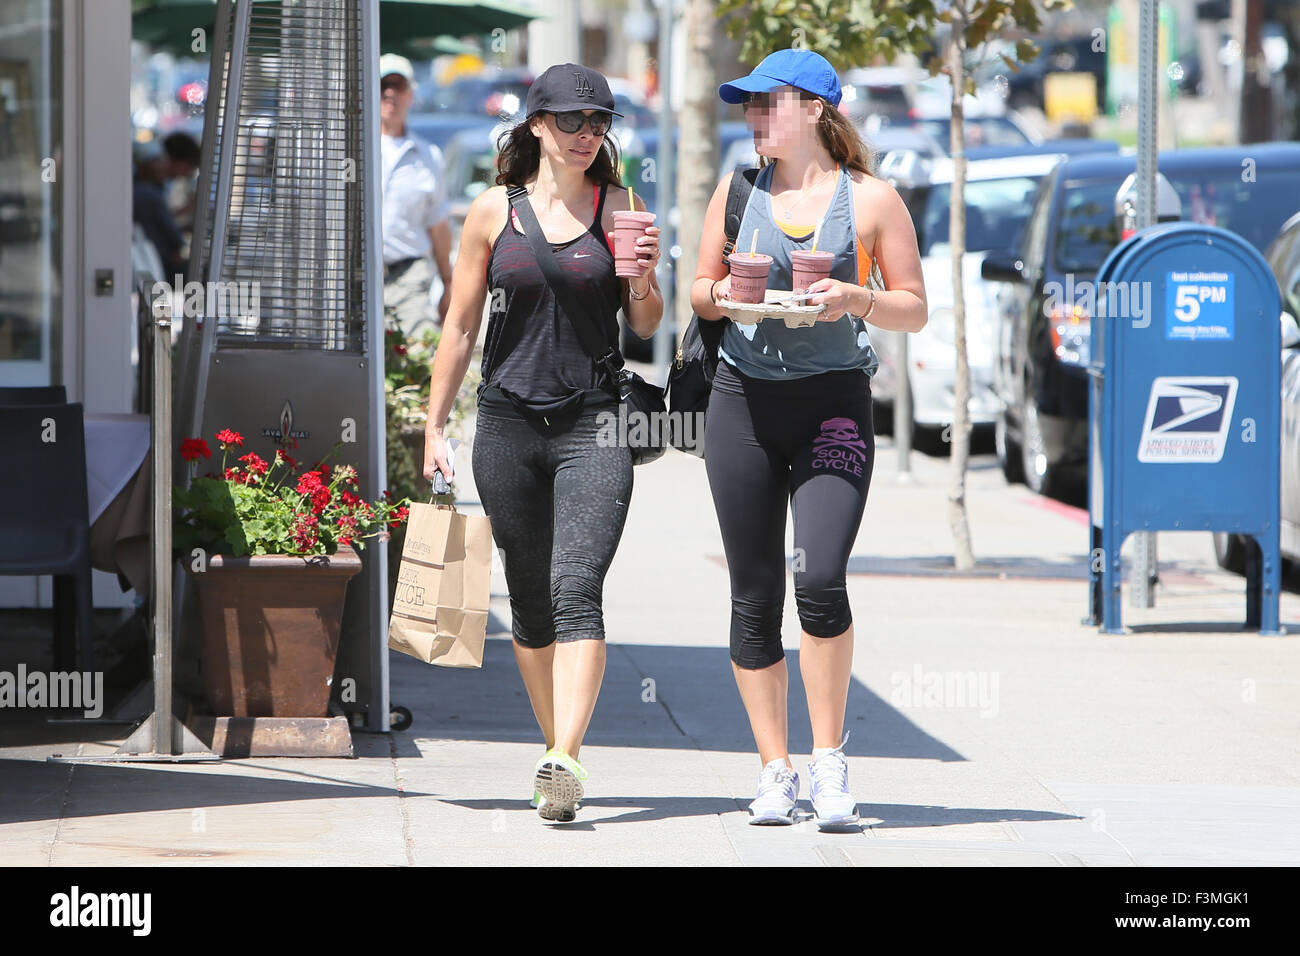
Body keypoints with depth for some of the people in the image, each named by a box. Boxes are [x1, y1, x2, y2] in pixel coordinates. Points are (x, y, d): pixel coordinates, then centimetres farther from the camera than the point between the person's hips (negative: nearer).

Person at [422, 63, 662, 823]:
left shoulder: (619, 209, 5)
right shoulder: (494, 212, 7)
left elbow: (647, 328, 8)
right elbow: (461, 326, 11)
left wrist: (644, 281, -13)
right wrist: (435, 428, 9)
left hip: (595, 425, -2)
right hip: (510, 420, 2)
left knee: (576, 589, -17)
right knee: (530, 601, 9)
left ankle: (564, 761, -25)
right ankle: (559, 748, 24)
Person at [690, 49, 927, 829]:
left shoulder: (871, 199, 1)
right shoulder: (738, 191, 10)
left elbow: (915, 309, 4)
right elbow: (701, 296, 16)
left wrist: (855, 299, -14)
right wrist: (722, 294, -6)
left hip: (835, 405, -3)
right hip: (745, 403, 3)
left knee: (820, 580, -19)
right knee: (755, 596, 2)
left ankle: (830, 761, -5)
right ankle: (776, 772, 11)